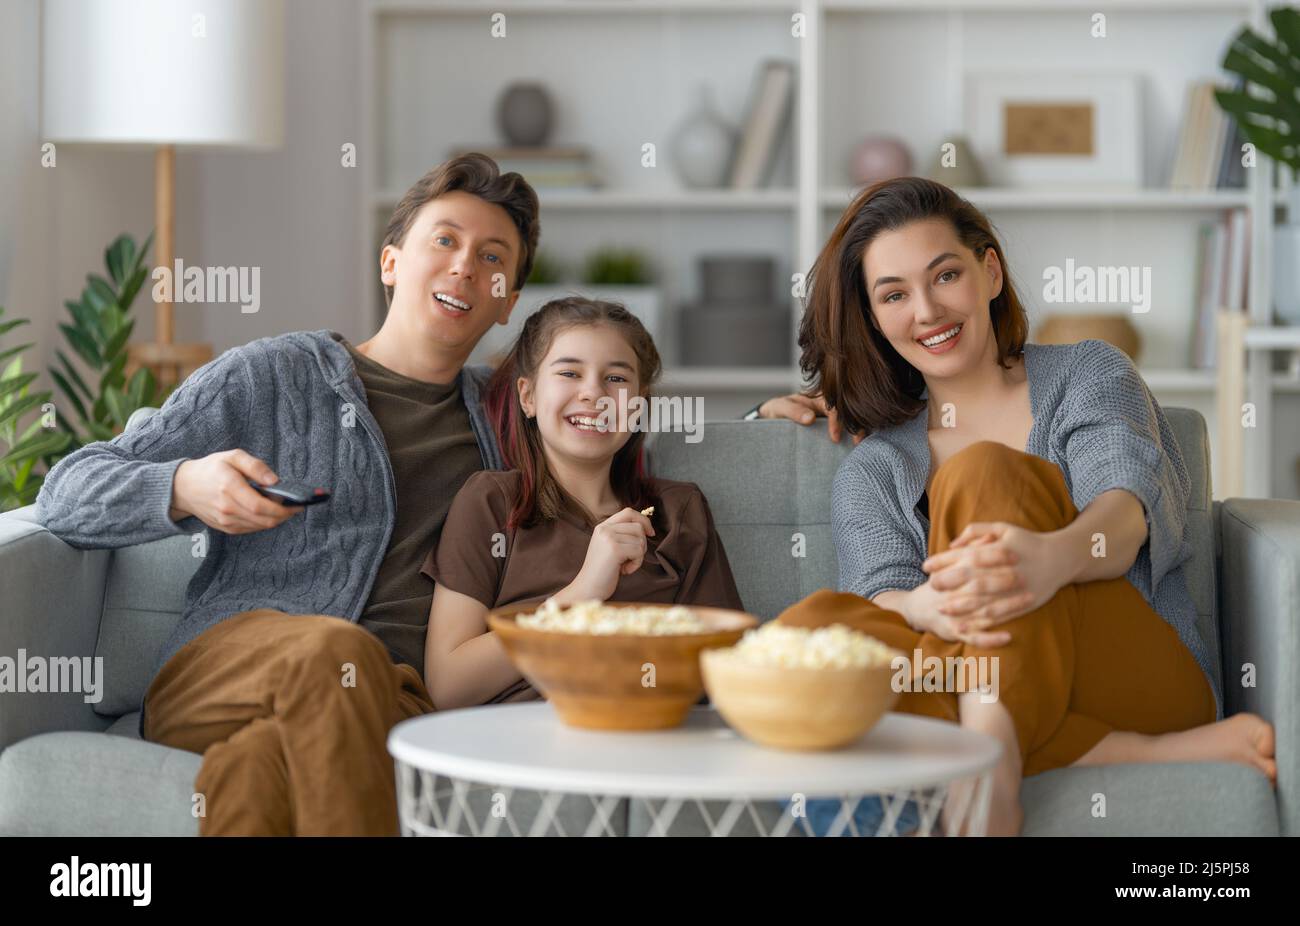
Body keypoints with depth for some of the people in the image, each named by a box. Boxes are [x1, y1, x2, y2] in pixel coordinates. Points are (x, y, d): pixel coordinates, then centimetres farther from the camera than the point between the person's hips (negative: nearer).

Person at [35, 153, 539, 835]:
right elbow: (66, 493, 8)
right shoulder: (271, 375, 14)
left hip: (396, 698, 1)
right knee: (334, 647, -38)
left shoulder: (501, 414, 26)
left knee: (261, 763, -37)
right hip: (215, 670, -1)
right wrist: (185, 489, -13)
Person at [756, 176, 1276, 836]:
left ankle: (991, 757, -43)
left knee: (982, 471, -20)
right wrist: (930, 609, -29)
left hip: (1139, 679, -2)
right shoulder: (869, 472, 19)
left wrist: (1055, 556, -36)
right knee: (805, 624, -25)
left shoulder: (1090, 375, 13)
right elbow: (883, 596, -2)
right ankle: (1143, 756, -30)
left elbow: (1124, 508, -9)